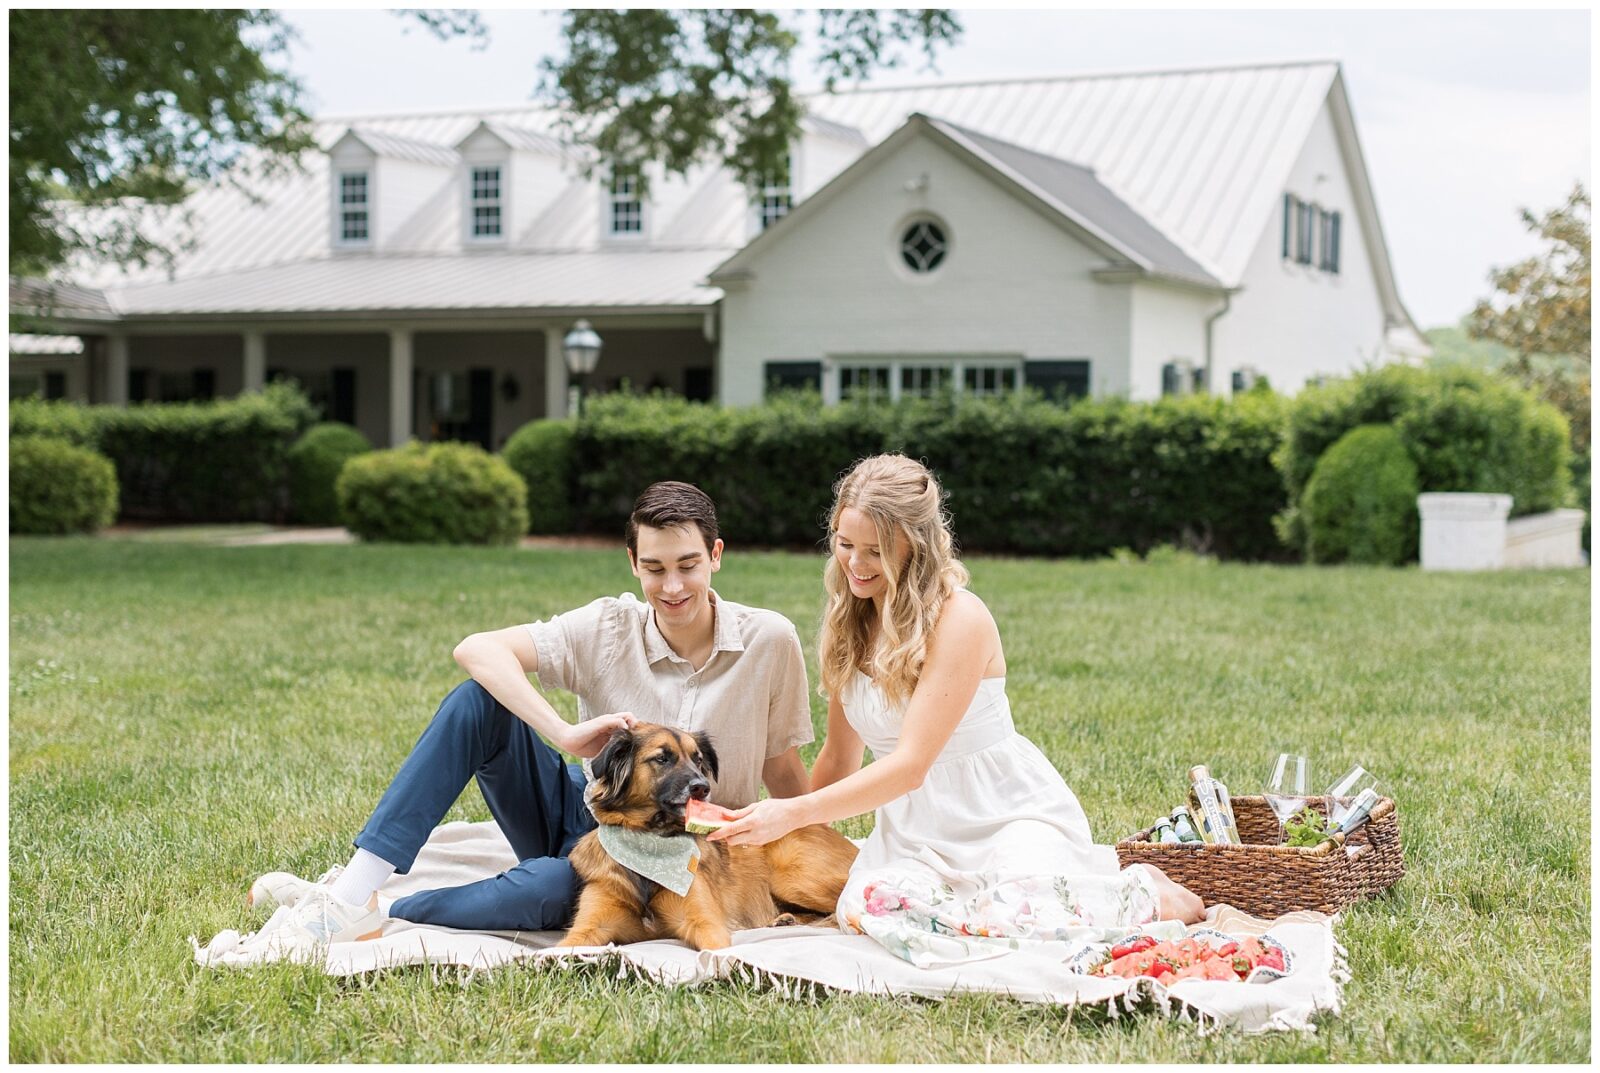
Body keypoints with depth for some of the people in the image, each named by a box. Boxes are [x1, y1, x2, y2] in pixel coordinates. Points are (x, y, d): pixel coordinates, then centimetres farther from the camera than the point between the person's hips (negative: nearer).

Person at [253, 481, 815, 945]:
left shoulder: (769, 640, -10)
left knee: (546, 886, -37)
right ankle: (355, 890, -26)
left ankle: (378, 916, -19)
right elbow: (475, 649, -23)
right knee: (478, 699, -21)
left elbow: (783, 769, 1)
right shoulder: (608, 627, -9)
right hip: (587, 818, 3)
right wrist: (565, 733, -34)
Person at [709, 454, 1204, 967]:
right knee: (866, 905, -29)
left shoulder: (958, 618, -18)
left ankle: (1144, 894, 0)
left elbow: (910, 765, -23)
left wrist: (793, 813, -24)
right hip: (915, 826, 5)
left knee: (1023, 918, -35)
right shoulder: (849, 621, 4)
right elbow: (840, 755, 13)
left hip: (1010, 813, -5)